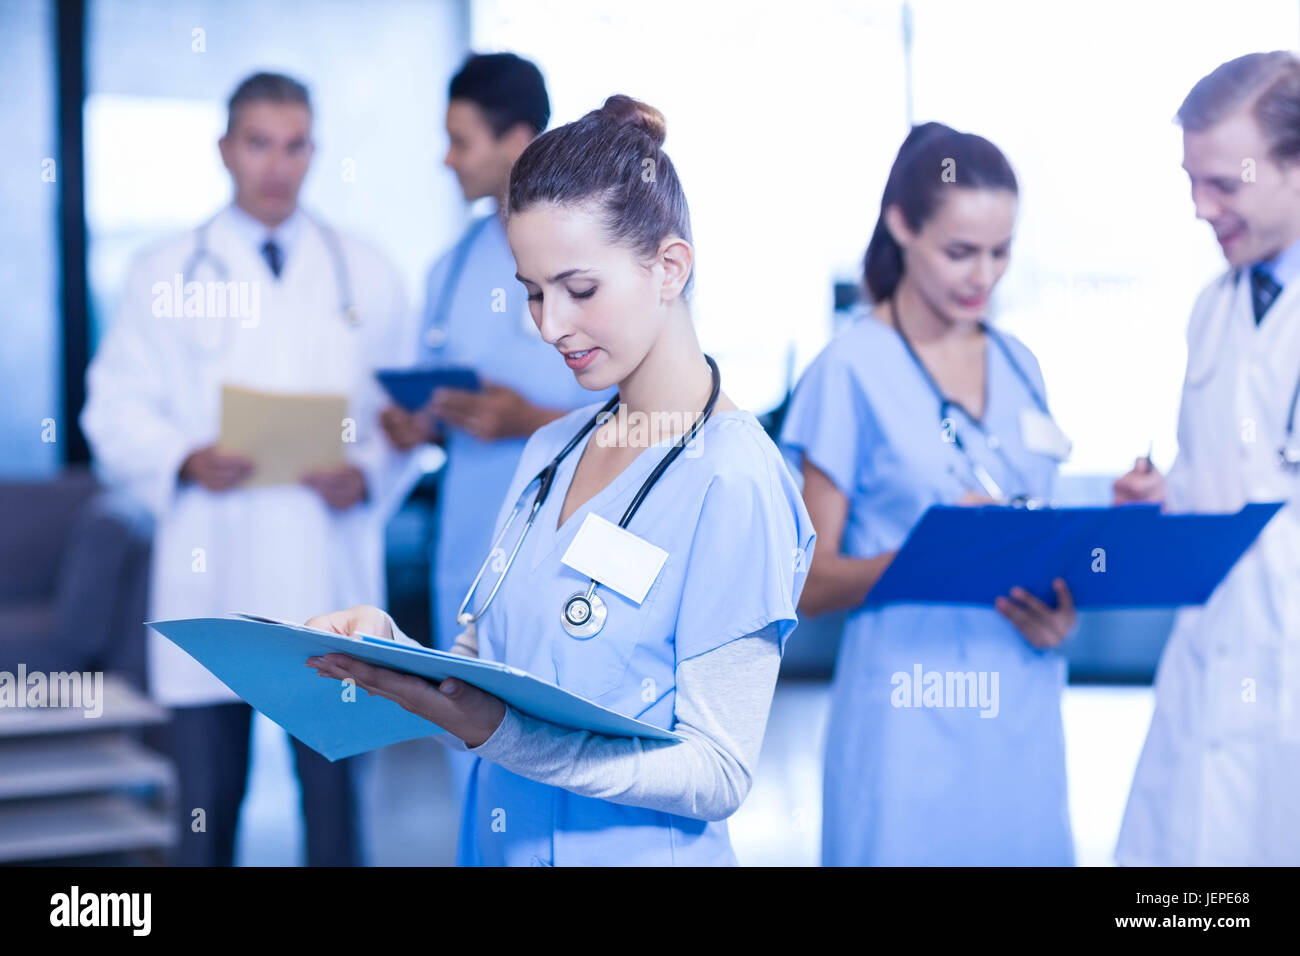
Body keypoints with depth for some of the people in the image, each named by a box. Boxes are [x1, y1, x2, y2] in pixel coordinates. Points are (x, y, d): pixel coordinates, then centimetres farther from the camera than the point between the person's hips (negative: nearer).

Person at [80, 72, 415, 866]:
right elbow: (117, 407, 4)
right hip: (210, 571, 0)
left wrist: (370, 475, -11)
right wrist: (185, 460, -14)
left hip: (331, 565, 1)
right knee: (207, 797, 5)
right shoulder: (165, 274, 8)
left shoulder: (366, 277, 11)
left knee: (333, 790, 3)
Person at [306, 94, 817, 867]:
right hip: (500, 840, 7)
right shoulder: (551, 451, 5)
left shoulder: (733, 483, -18)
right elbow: (487, 663, 8)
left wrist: (498, 733, -28)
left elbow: (718, 775, -20)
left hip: (636, 850, -6)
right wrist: (392, 650, -11)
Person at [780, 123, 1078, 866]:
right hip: (911, 718, -5)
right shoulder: (852, 370, -7)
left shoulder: (1019, 366, 11)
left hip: (1023, 710, 5)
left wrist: (1057, 609, -2)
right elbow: (810, 585, -8)